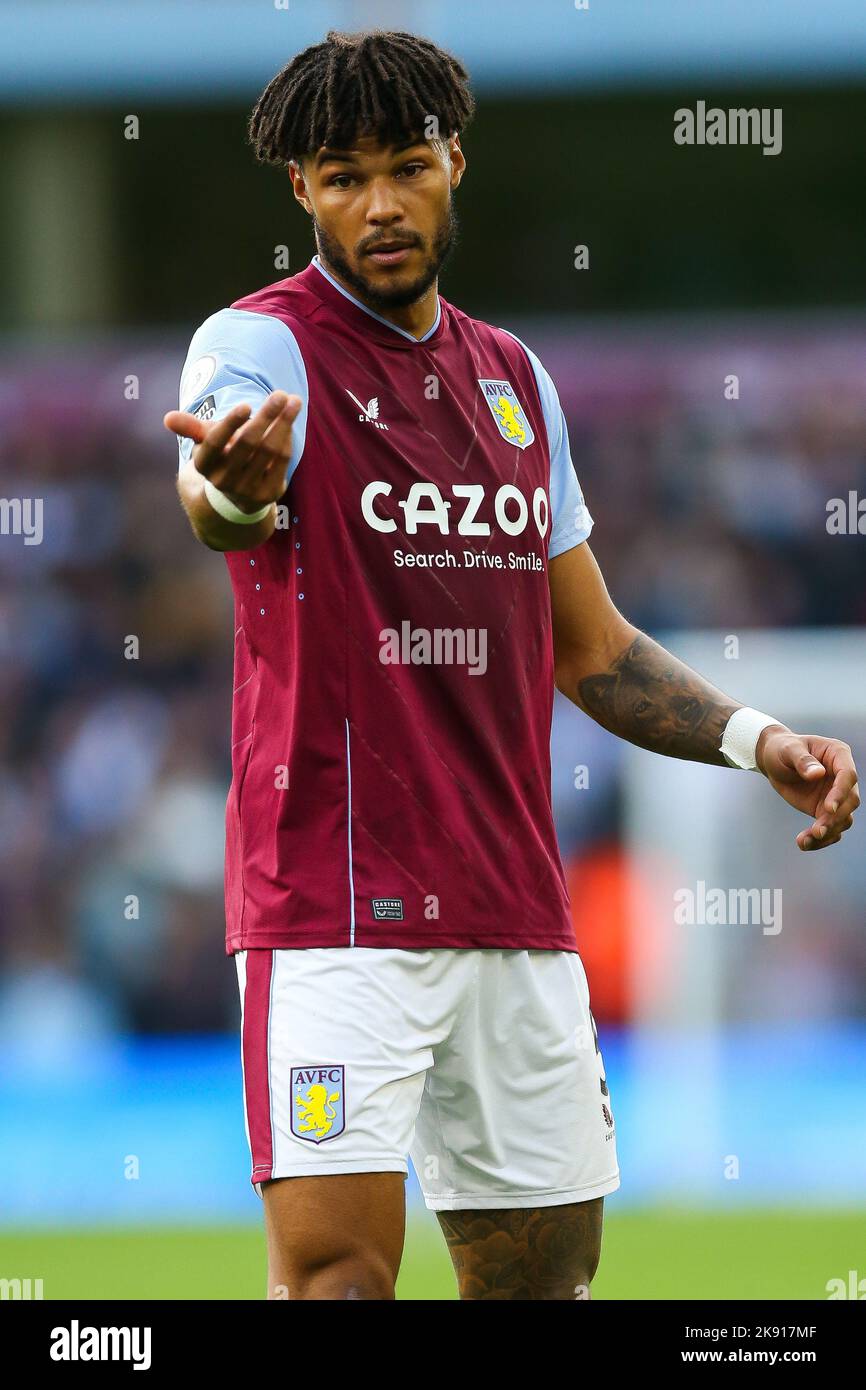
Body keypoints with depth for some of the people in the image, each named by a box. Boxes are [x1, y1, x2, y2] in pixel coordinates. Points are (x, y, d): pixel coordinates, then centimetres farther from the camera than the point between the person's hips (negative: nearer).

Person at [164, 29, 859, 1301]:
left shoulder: (514, 376, 16)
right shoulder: (265, 346, -5)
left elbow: (587, 647, 23)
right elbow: (217, 506, -29)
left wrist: (752, 739, 8)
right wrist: (237, 487, -53)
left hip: (513, 902, 6)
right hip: (336, 897, -6)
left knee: (543, 1268, 8)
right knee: (336, 1264, -18)